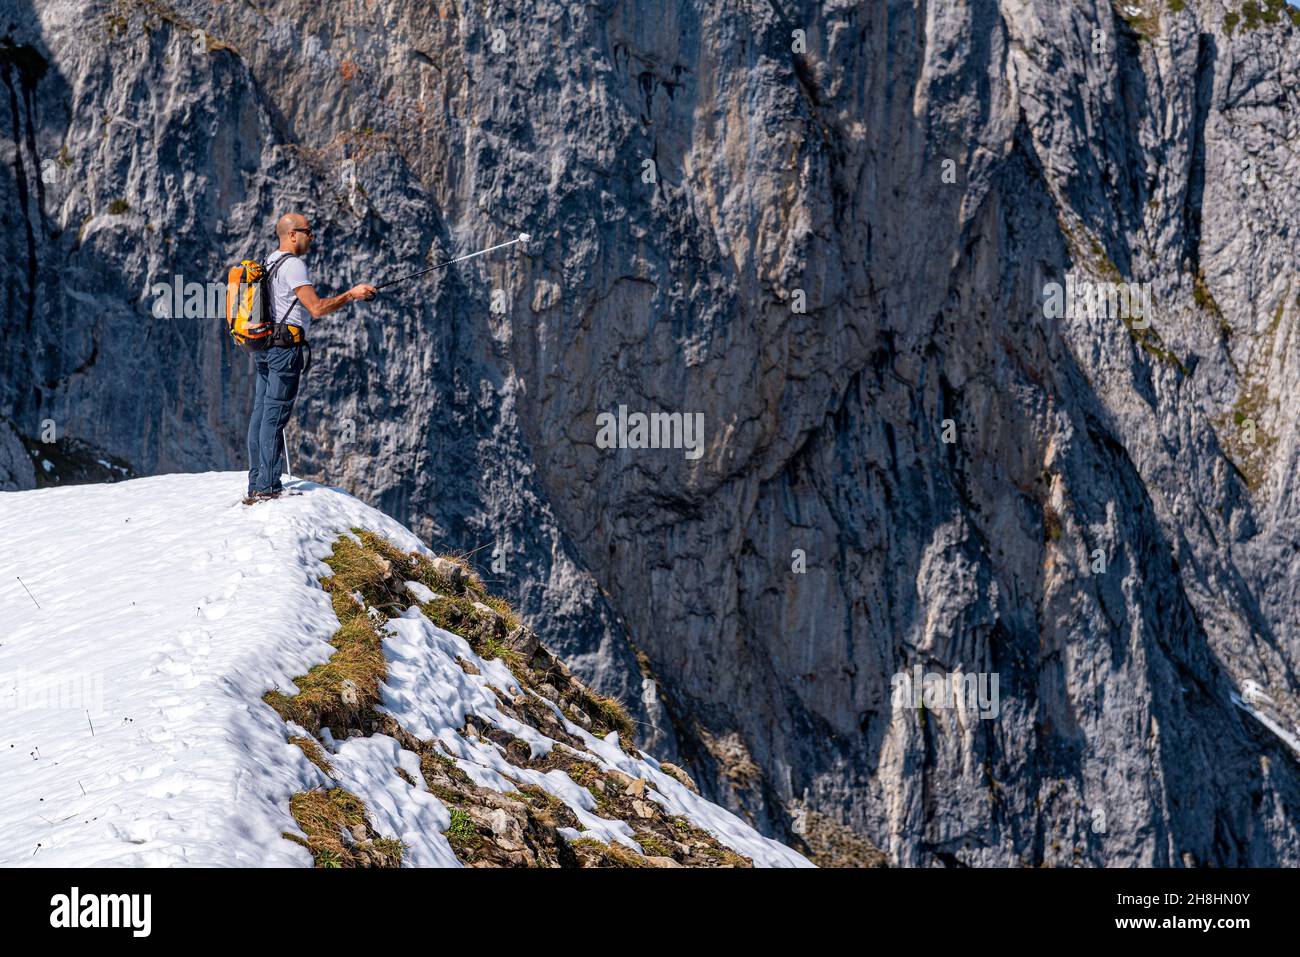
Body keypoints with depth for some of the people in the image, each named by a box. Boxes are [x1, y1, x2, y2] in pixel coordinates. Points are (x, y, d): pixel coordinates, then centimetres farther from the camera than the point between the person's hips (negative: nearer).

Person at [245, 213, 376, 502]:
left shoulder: (269, 262, 17)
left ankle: (256, 486, 11)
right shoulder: (293, 265, -13)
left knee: (261, 413, 9)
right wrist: (351, 295, -11)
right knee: (275, 415, -9)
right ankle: (268, 487, -10)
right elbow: (316, 308, -19)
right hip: (285, 345, -10)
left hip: (263, 346, 10)